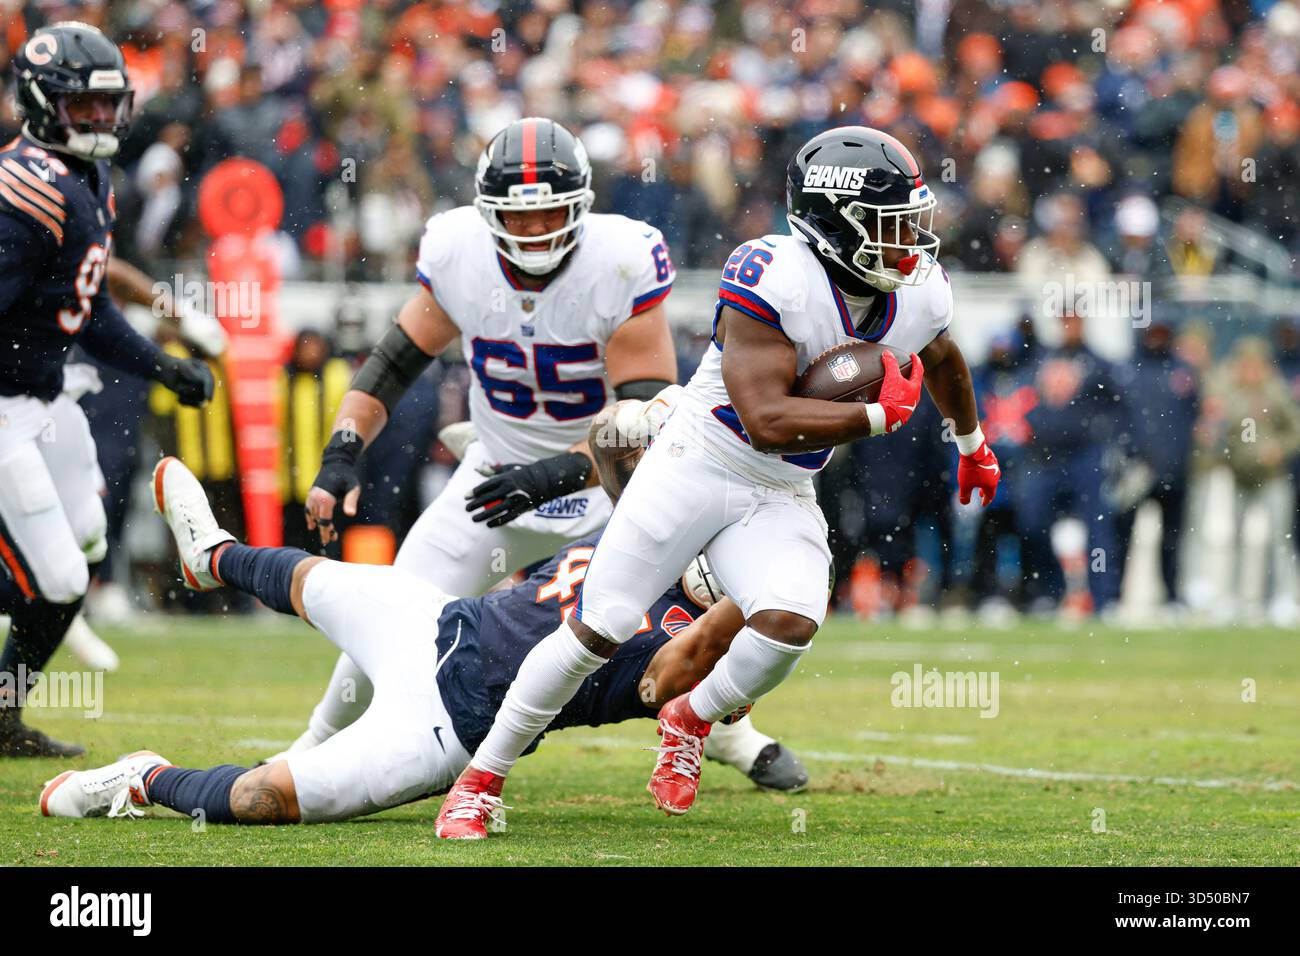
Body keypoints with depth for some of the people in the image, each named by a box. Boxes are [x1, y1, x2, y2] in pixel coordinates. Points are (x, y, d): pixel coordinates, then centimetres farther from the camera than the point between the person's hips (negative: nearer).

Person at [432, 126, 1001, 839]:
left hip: (781, 499, 5)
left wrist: (972, 442, 39)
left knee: (790, 625, -23)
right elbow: (767, 422, -31)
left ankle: (691, 719, 8)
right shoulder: (774, 280, -26)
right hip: (697, 467, -5)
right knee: (598, 632, -7)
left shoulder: (919, 295, -4)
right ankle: (479, 780, 10)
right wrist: (878, 414, -24)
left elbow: (941, 360, 23)